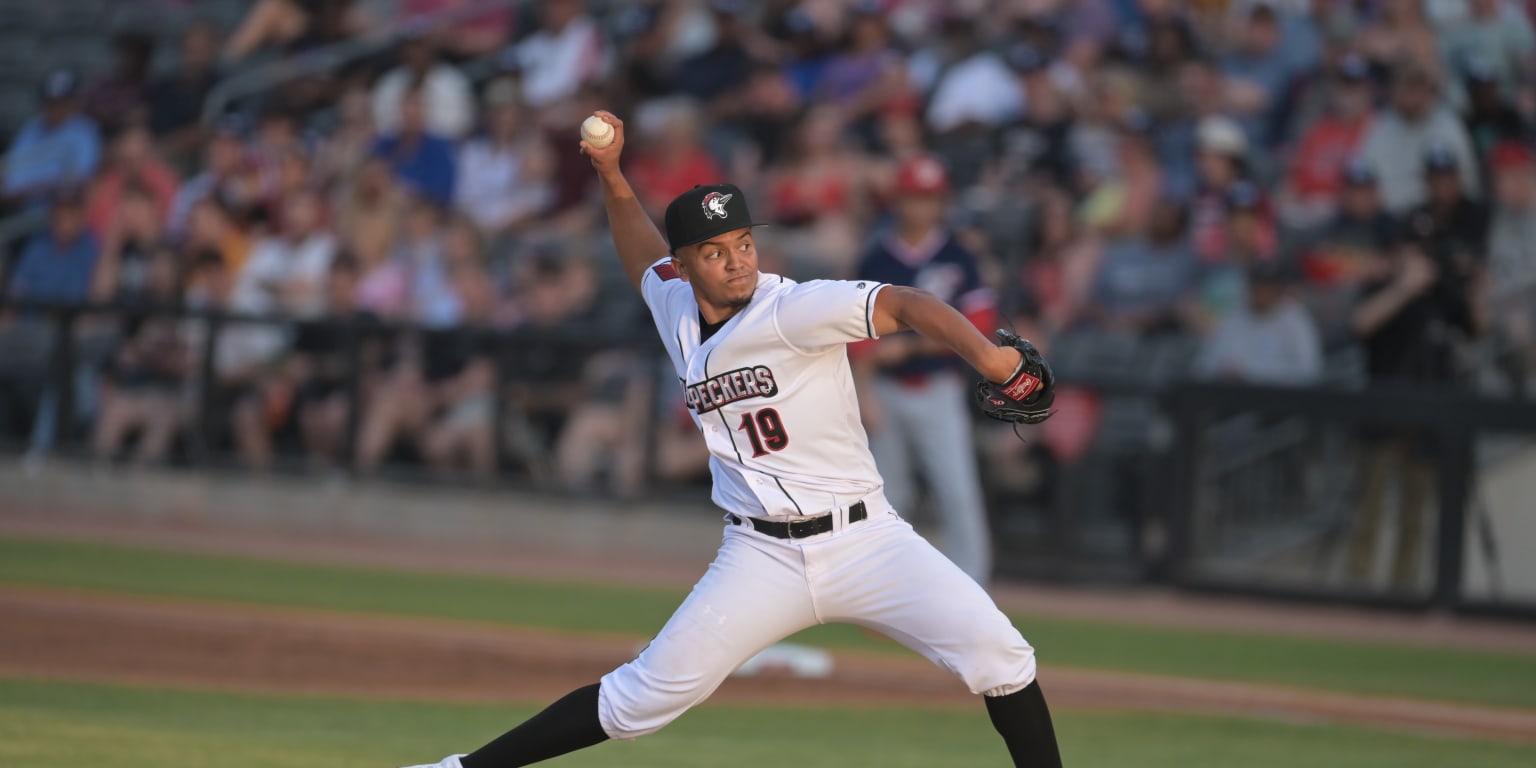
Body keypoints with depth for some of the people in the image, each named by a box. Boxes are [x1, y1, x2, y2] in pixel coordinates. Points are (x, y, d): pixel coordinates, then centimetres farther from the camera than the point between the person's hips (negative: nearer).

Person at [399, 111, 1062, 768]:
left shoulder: (795, 310, -14)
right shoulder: (674, 307, 4)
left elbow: (903, 306, -29)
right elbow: (644, 256, 29)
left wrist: (994, 361, -45)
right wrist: (611, 175, 16)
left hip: (864, 539, -3)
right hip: (762, 559, 3)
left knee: (997, 655, -18)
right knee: (645, 695, -3)